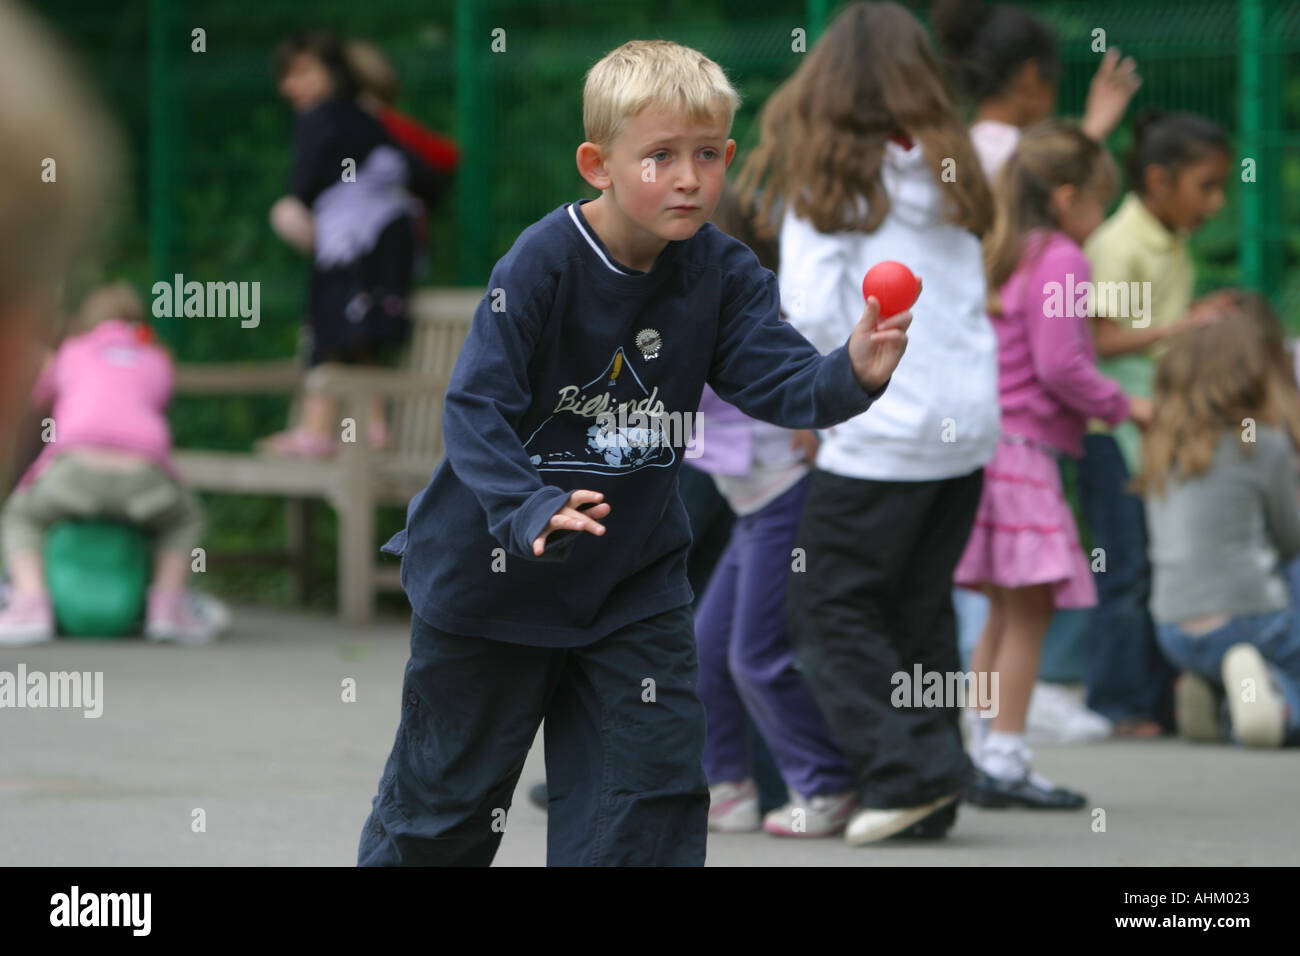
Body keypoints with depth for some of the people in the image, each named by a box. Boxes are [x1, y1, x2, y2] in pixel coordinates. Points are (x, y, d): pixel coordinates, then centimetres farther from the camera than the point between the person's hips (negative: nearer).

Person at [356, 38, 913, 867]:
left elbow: (778, 379, -18)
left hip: (636, 577, 4)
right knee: (450, 794, 11)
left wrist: (853, 374, -40)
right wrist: (530, 512, -41)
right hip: (496, 571, -4)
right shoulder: (541, 264, -23)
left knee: (654, 784, 2)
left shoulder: (723, 272, -9)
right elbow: (477, 409, -26)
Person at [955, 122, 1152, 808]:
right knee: (1029, 607, -7)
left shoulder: (1002, 255, 17)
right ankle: (1004, 760, -9)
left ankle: (985, 754, 15)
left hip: (988, 440, 9)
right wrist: (1122, 406, -4)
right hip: (1023, 448, -9)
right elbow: (1060, 366, -16)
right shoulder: (1061, 260, -10)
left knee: (1005, 610, 13)